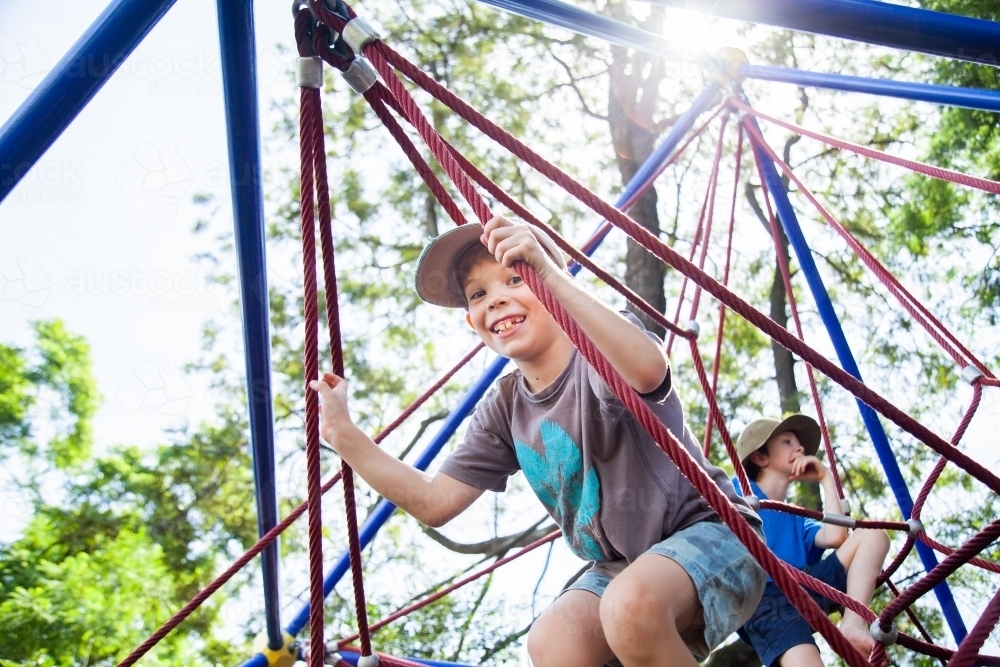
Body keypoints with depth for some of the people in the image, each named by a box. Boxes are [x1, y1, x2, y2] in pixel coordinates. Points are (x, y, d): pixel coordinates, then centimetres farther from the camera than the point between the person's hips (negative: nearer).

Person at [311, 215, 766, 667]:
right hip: (618, 566, 6)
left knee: (632, 601, -37)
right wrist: (344, 434, -3)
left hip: (705, 533, -6)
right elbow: (436, 503, 2)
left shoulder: (600, 350, -14)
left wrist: (550, 276, -48)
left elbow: (648, 369, -40)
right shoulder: (505, 410, 4)